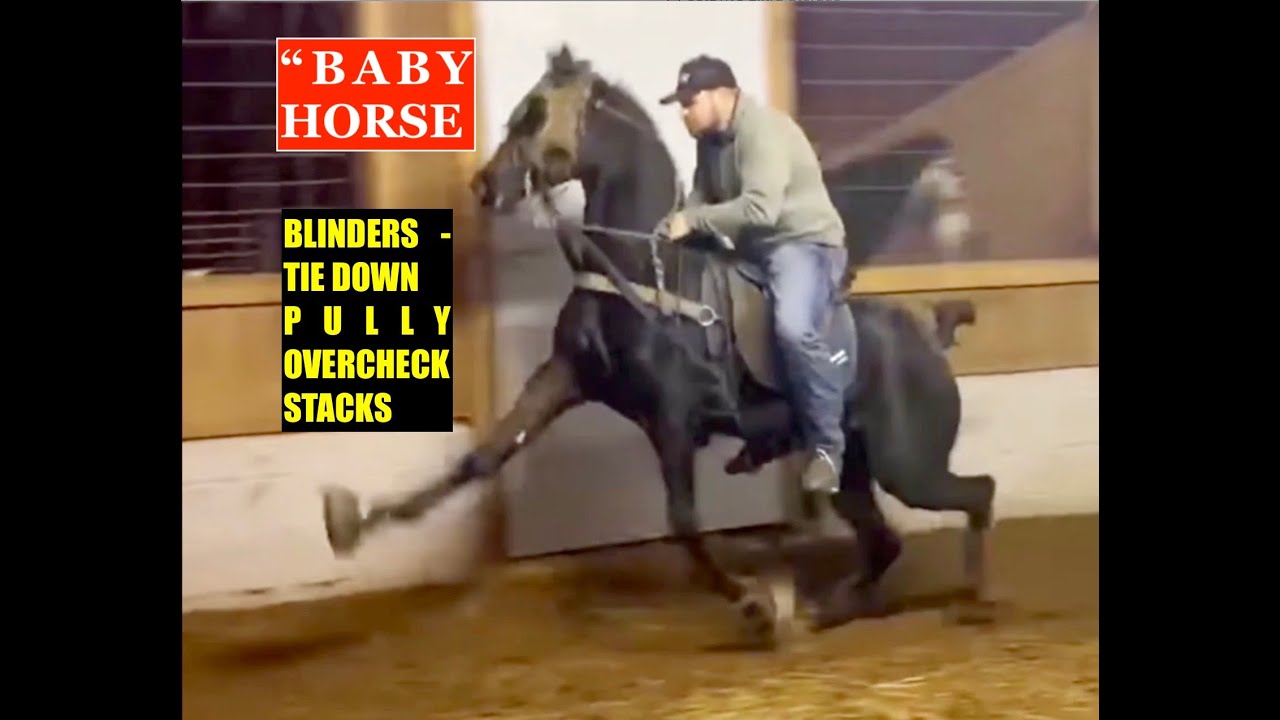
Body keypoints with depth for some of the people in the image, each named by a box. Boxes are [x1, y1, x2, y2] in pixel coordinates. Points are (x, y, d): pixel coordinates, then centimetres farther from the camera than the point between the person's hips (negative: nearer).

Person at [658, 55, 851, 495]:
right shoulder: (710, 139, 7)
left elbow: (760, 208, -33)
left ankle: (827, 446, -21)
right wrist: (678, 223, -6)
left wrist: (693, 221, -29)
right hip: (752, 249, 10)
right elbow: (703, 194, 15)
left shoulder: (762, 130, -22)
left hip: (803, 243, -10)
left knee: (793, 329, -35)